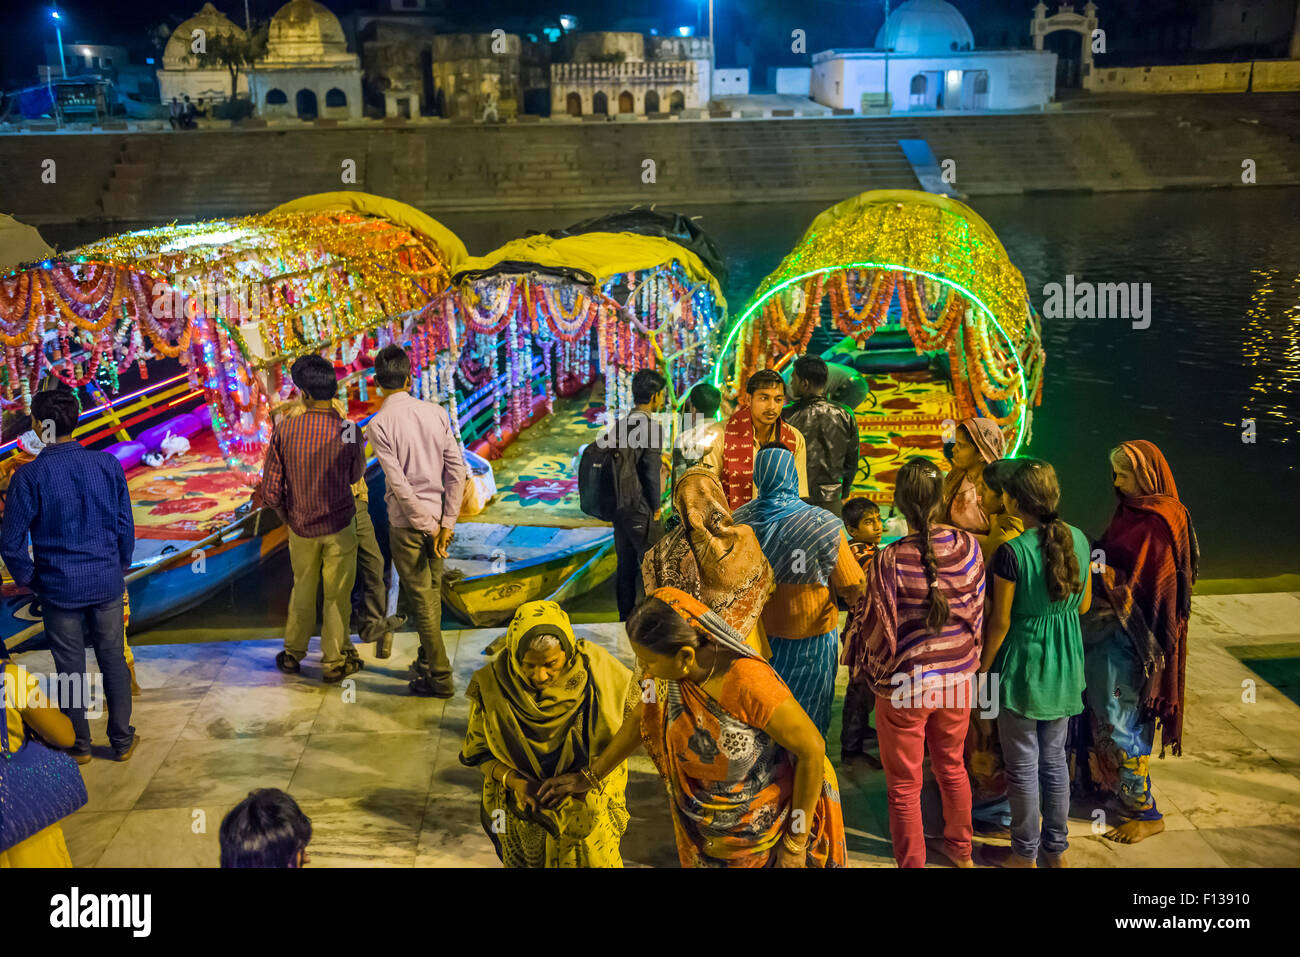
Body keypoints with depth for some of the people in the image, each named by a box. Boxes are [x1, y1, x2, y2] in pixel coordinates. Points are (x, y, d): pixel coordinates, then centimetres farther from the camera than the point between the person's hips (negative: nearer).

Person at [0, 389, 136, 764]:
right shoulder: (107, 465, -6)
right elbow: (126, 525, 1)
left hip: (60, 588, -2)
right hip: (107, 583, 2)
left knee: (70, 667, 11)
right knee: (113, 660, 14)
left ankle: (80, 744, 23)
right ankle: (122, 739, 21)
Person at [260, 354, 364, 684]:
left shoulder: (285, 430, -15)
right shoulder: (349, 432, -18)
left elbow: (270, 492, -10)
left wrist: (287, 515, 9)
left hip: (300, 525, 2)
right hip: (339, 525, -2)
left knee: (302, 589, 21)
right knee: (337, 594, 11)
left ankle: (293, 653, 34)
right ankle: (334, 661, 20)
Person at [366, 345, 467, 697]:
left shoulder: (378, 424, -14)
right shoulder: (436, 413, -1)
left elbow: (398, 483, -17)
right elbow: (457, 470, -3)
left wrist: (428, 526, -9)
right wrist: (447, 523, 0)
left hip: (407, 521, -5)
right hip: (437, 515, 5)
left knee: (421, 598, 4)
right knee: (432, 593, 19)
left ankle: (440, 677, 11)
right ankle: (427, 660, 35)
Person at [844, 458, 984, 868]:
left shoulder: (890, 561, -23)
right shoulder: (967, 546, -10)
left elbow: (878, 631, -15)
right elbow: (977, 612, 2)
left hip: (905, 687, -5)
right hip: (957, 678, 5)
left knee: (904, 787, 11)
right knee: (952, 766, 27)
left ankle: (912, 863, 22)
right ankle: (960, 849, 45)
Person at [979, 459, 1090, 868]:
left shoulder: (1011, 552, -23)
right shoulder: (1078, 540, -5)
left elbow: (1001, 621, -16)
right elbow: (1084, 604, 6)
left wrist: (984, 667, -3)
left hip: (1023, 667, -6)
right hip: (1064, 665, 6)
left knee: (1023, 765, 9)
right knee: (1054, 757, 19)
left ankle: (1025, 853, 22)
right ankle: (1056, 848, 31)